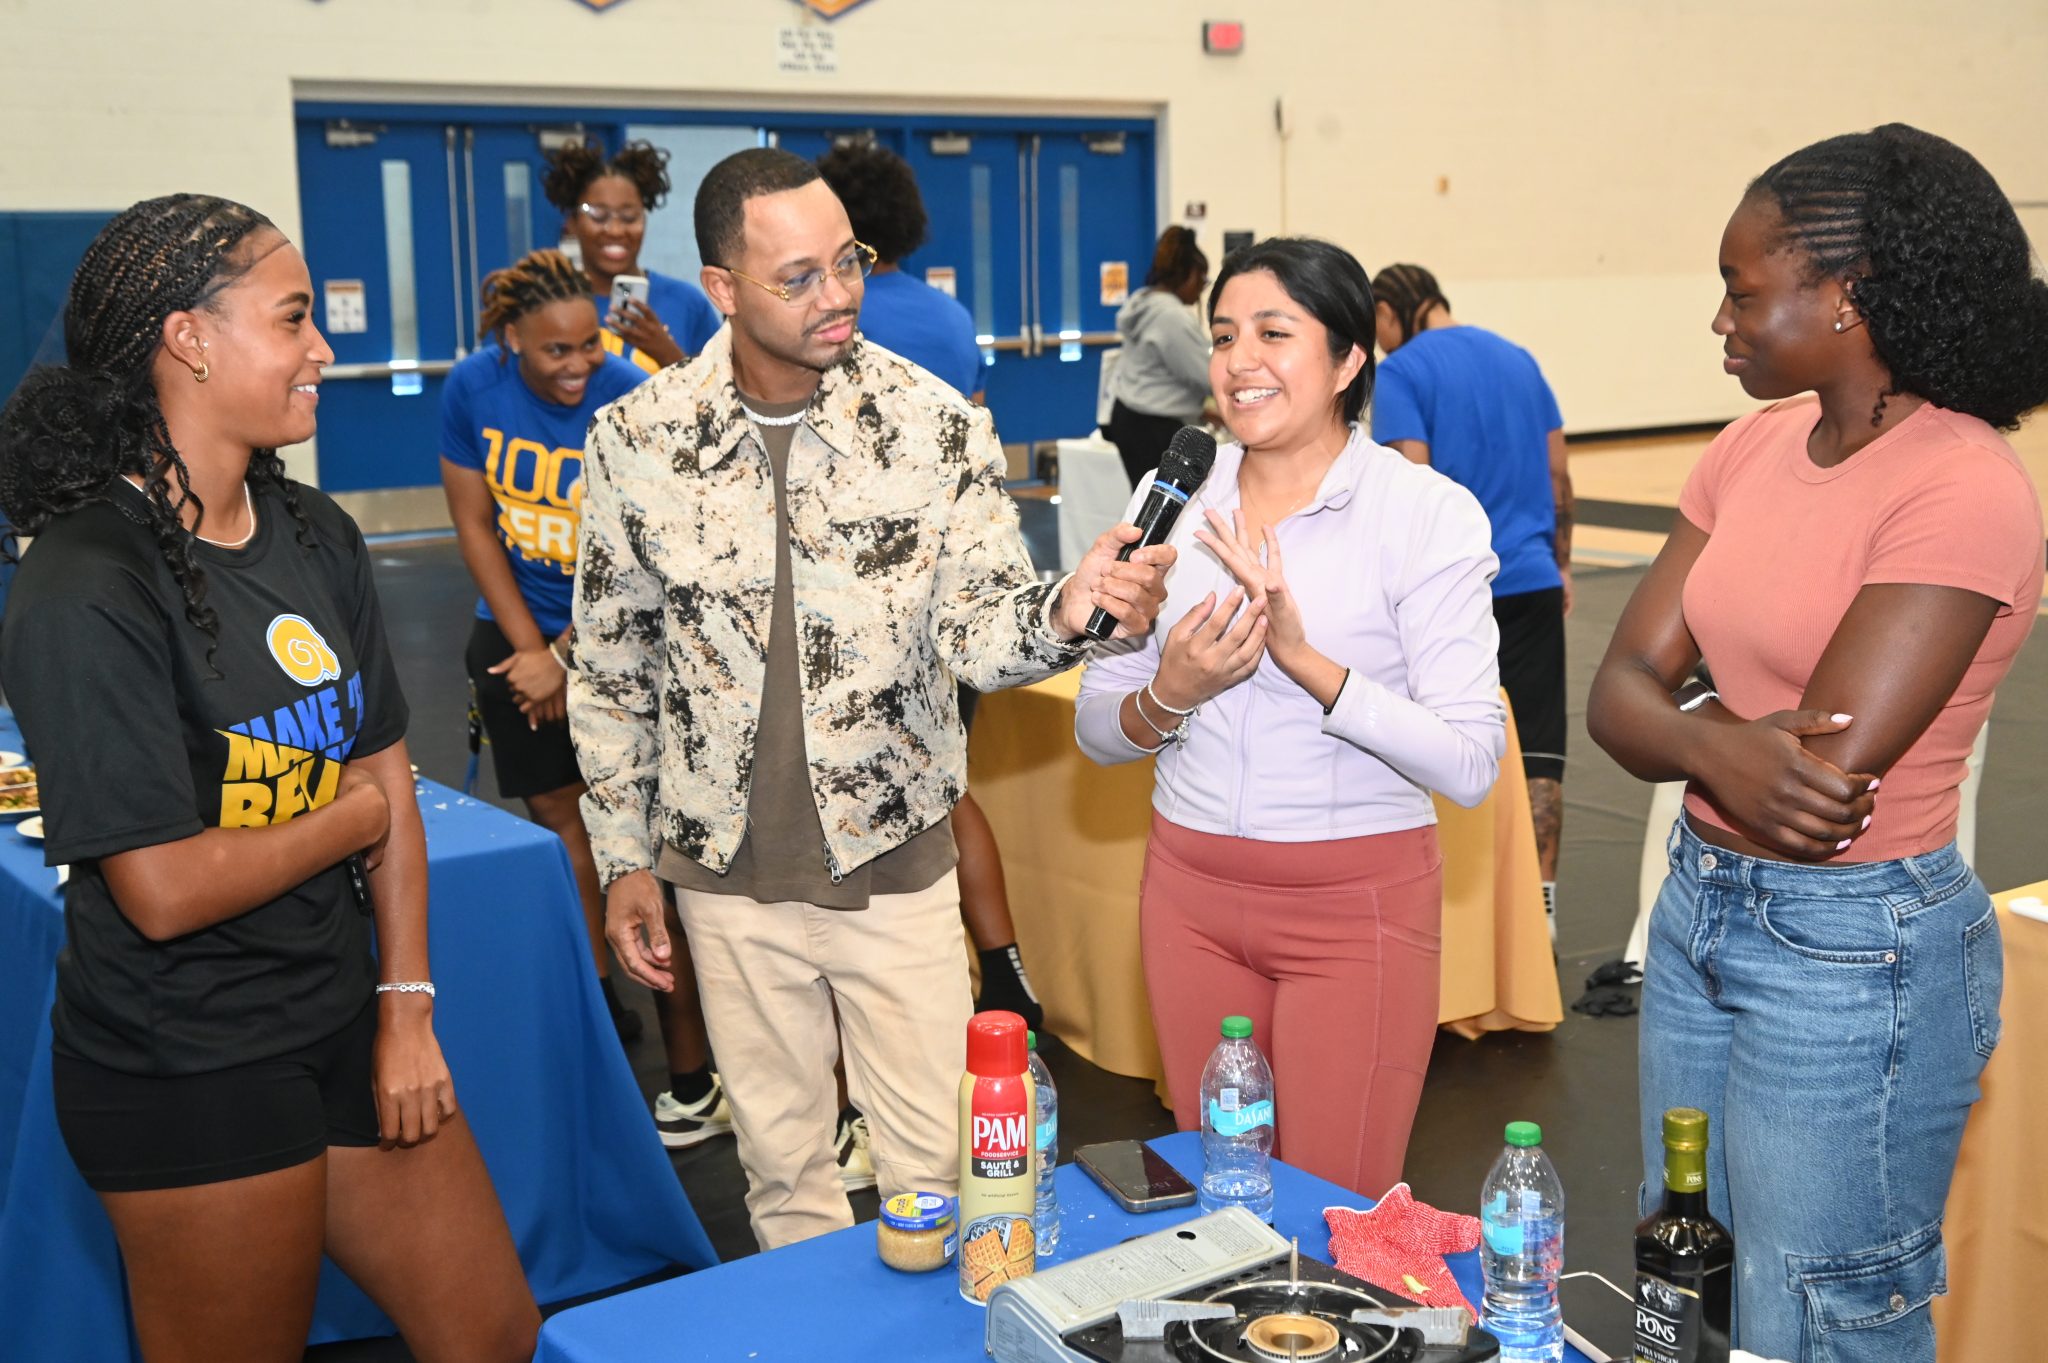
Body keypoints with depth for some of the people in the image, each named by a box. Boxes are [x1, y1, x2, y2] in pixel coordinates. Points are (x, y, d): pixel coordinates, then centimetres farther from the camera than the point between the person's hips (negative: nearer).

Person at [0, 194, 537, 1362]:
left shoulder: (316, 536, 3)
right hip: (187, 1078, -7)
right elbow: (164, 889, -22)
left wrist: (406, 1011, 2)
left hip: (345, 1026, 7)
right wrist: (352, 817, -6)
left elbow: (388, 772, 5)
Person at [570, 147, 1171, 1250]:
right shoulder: (635, 441, -6)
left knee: (933, 1168, 7)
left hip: (897, 862, -1)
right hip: (727, 871, 1)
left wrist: (1064, 612, -35)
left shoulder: (935, 424, -9)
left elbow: (978, 626, -12)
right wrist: (624, 859, 3)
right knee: (782, 1164, 16)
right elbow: (610, 669, 3)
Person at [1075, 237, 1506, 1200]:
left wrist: (1305, 660, -25)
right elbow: (1095, 732, 8)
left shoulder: (1428, 513, -9)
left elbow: (1470, 764, -16)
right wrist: (1168, 696, -14)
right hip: (1191, 888, 4)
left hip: (1358, 903, -4)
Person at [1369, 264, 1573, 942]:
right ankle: (1541, 903, 4)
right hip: (1533, 581, 5)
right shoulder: (1518, 358, 12)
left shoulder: (1403, 371, -5)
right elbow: (1559, 475, 14)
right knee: (1538, 750, 4)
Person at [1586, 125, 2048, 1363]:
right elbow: (1619, 695, -3)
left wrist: (1681, 726, -9)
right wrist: (1723, 747, -23)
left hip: (1854, 958, -7)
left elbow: (1823, 772, -26)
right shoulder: (1757, 445, 3)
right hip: (1699, 908, 7)